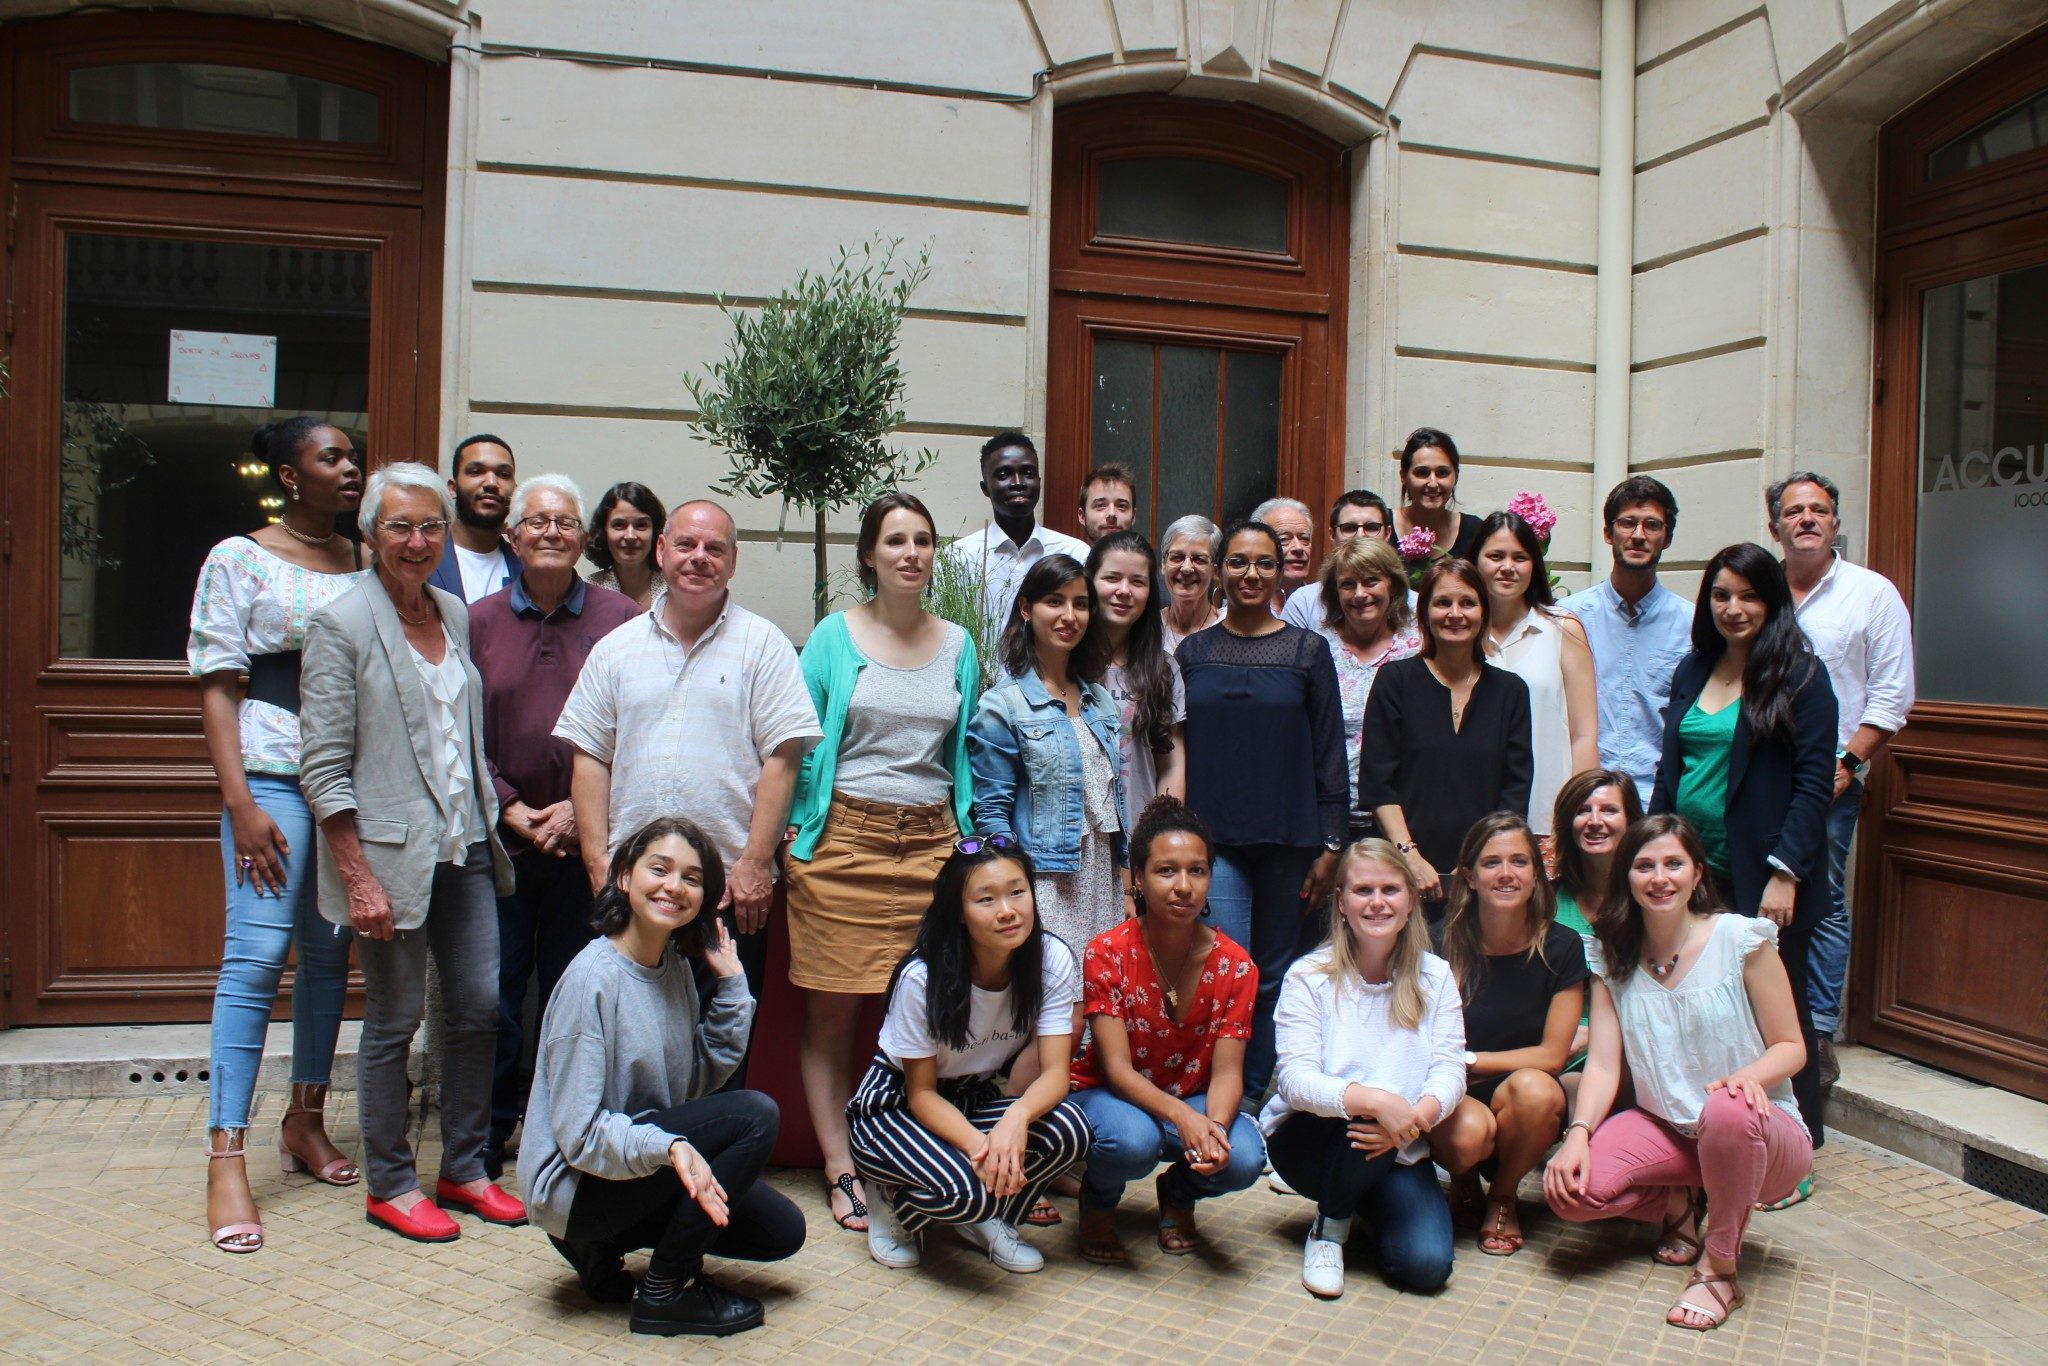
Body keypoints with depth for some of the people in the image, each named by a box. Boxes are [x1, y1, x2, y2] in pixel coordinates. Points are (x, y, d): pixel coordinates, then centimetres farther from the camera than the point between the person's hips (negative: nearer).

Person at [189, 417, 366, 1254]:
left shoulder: (365, 566, 12)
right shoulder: (240, 559, 0)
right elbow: (217, 687, -4)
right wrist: (241, 804, -13)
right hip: (274, 775, -5)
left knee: (331, 951, 10)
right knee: (257, 954, -10)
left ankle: (306, 1121, 25)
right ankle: (226, 1160, -4)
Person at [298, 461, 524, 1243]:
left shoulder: (455, 614, 10)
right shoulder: (342, 624, -8)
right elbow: (325, 770, -11)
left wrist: (495, 816, 9)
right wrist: (358, 879, -15)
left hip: (466, 847, 6)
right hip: (391, 853, -6)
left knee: (479, 1008, 8)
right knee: (393, 1021, 5)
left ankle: (464, 1168, 25)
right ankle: (390, 1185, 22)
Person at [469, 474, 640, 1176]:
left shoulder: (619, 617, 0)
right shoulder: (478, 620, 7)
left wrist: (582, 809, -9)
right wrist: (508, 807, -6)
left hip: (587, 840, -1)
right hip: (500, 838, 1)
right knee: (494, 995, 6)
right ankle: (484, 1150, 22)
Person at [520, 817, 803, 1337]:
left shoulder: (677, 964, 2)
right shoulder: (593, 979, -22)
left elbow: (703, 1077, 3)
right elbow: (579, 1134, -23)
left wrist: (731, 983, -3)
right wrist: (669, 1147, -38)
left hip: (645, 1164, 8)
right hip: (574, 1185, -8)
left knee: (782, 1231, 4)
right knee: (755, 1115, -23)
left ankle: (604, 1246, 13)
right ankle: (664, 1293, -7)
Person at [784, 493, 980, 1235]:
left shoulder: (957, 644, 11)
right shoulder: (835, 636, 2)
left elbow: (965, 754, 13)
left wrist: (968, 840, 7)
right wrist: (797, 836, -5)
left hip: (931, 842, 2)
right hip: (844, 840, -2)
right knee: (832, 1012, 1)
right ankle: (841, 1169, 12)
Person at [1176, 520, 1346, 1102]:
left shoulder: (1308, 650, 4)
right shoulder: (1193, 651, 7)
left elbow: (1330, 754, 4)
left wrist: (1330, 846, -1)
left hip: (1288, 840, 0)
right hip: (1214, 839, 0)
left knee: (1275, 977, 8)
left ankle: (1258, 1101, 20)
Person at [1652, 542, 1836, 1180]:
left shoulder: (1799, 674, -5)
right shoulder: (1692, 672, 11)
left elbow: (1813, 782, -9)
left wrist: (1785, 874, -15)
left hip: (1764, 878, -5)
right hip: (1694, 869, 5)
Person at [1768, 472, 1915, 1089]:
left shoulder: (1873, 594, 3)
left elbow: (1891, 695, -1)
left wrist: (1847, 761, -10)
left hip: (1829, 779, -3)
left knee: (1821, 903, -1)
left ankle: (1818, 1034, 6)